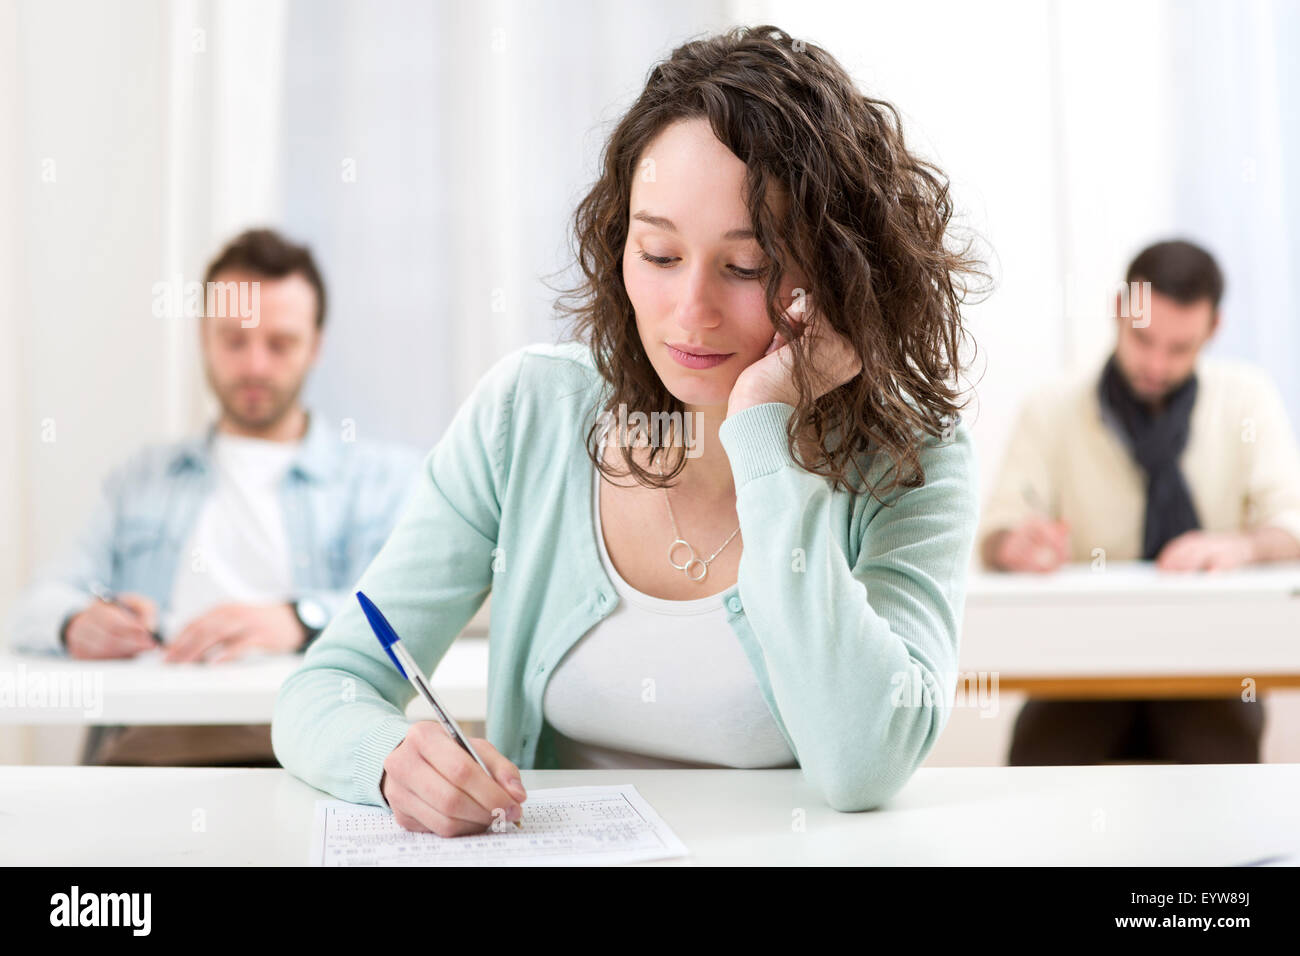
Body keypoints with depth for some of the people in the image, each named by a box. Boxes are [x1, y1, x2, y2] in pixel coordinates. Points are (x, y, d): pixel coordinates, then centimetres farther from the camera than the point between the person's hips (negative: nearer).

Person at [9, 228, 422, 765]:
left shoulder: (389, 475, 19)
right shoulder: (141, 479, 30)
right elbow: (39, 607, 18)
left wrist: (300, 619, -22)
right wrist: (79, 624, -9)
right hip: (150, 737, 2)